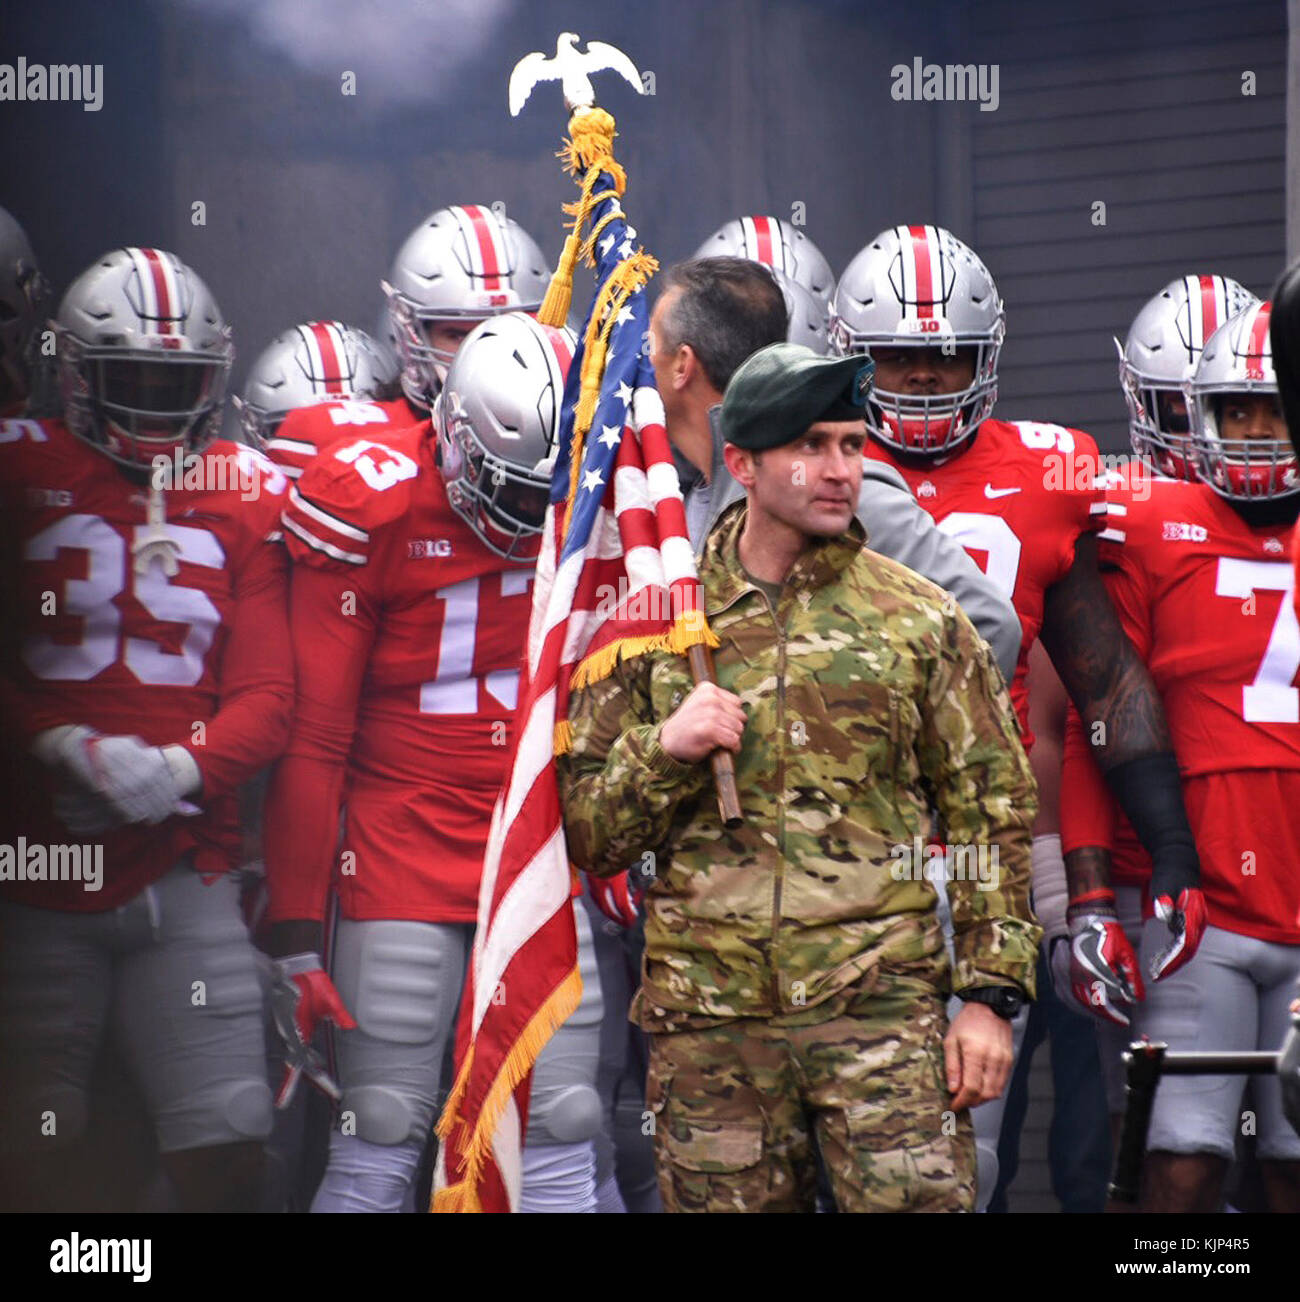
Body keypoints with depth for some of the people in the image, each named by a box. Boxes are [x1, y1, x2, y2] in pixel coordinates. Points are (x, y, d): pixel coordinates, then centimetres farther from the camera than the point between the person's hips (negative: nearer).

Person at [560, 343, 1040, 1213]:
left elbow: (992, 813, 7)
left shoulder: (920, 619, 7)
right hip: (707, 1017, 2)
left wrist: (992, 994, -1)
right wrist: (666, 750, -9)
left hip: (884, 1005, -1)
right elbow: (585, 833, 10)